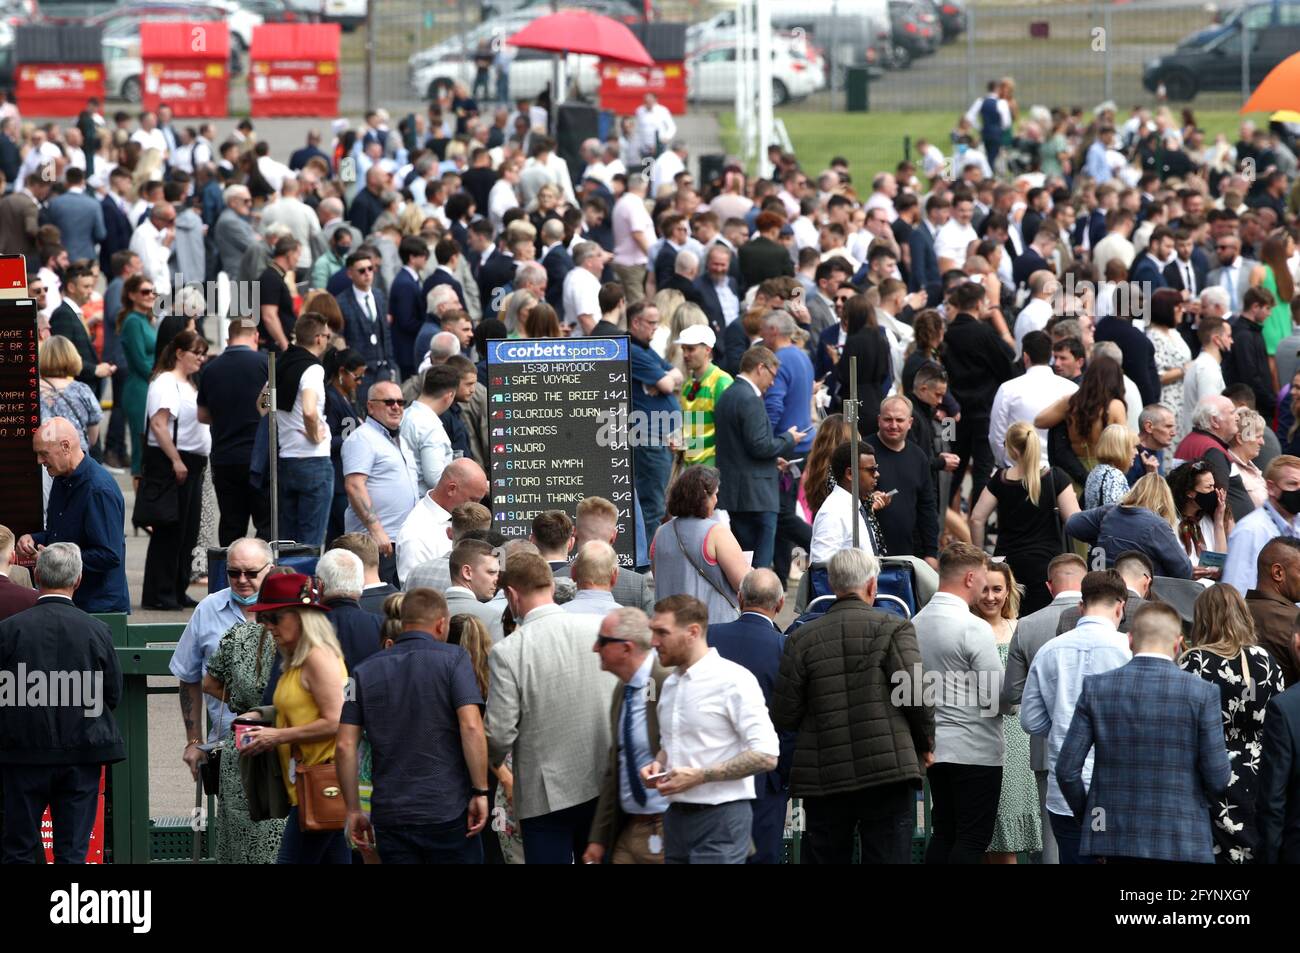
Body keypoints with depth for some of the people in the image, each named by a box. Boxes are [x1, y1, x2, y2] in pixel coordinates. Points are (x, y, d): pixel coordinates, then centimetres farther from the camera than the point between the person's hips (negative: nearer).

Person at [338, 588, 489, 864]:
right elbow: (471, 727, -13)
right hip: (448, 809, -3)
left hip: (390, 815, 3)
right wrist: (480, 792, -9)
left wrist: (353, 810, 10)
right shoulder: (454, 659, -2)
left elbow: (346, 745, 4)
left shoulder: (366, 671, 9)